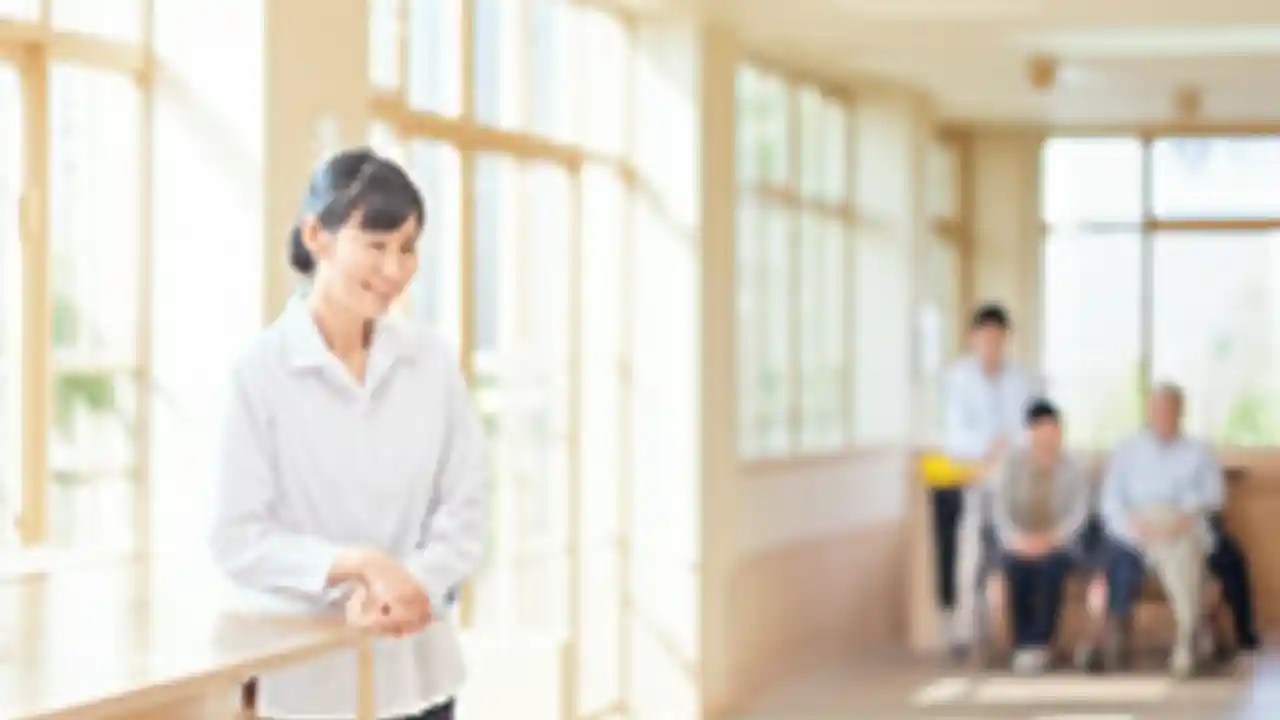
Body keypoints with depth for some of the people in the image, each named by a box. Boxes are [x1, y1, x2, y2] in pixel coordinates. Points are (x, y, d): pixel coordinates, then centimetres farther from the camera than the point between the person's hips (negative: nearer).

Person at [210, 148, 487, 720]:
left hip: (416, 671, 4)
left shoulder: (431, 361, 4)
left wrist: (409, 586, -16)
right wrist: (359, 565, -24)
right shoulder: (259, 370, -9)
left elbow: (464, 511, 3)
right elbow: (237, 539, -11)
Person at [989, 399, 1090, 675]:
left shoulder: (1072, 470, 5)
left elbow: (1079, 512, -4)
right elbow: (999, 506, -4)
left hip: (1056, 545, 0)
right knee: (1015, 572, -34)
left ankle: (1038, 646, -36)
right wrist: (1016, 538, -20)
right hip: (1017, 544, 0)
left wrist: (1051, 538, -20)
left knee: (1051, 570, -35)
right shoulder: (1011, 463, 4)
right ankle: (1022, 648, -31)